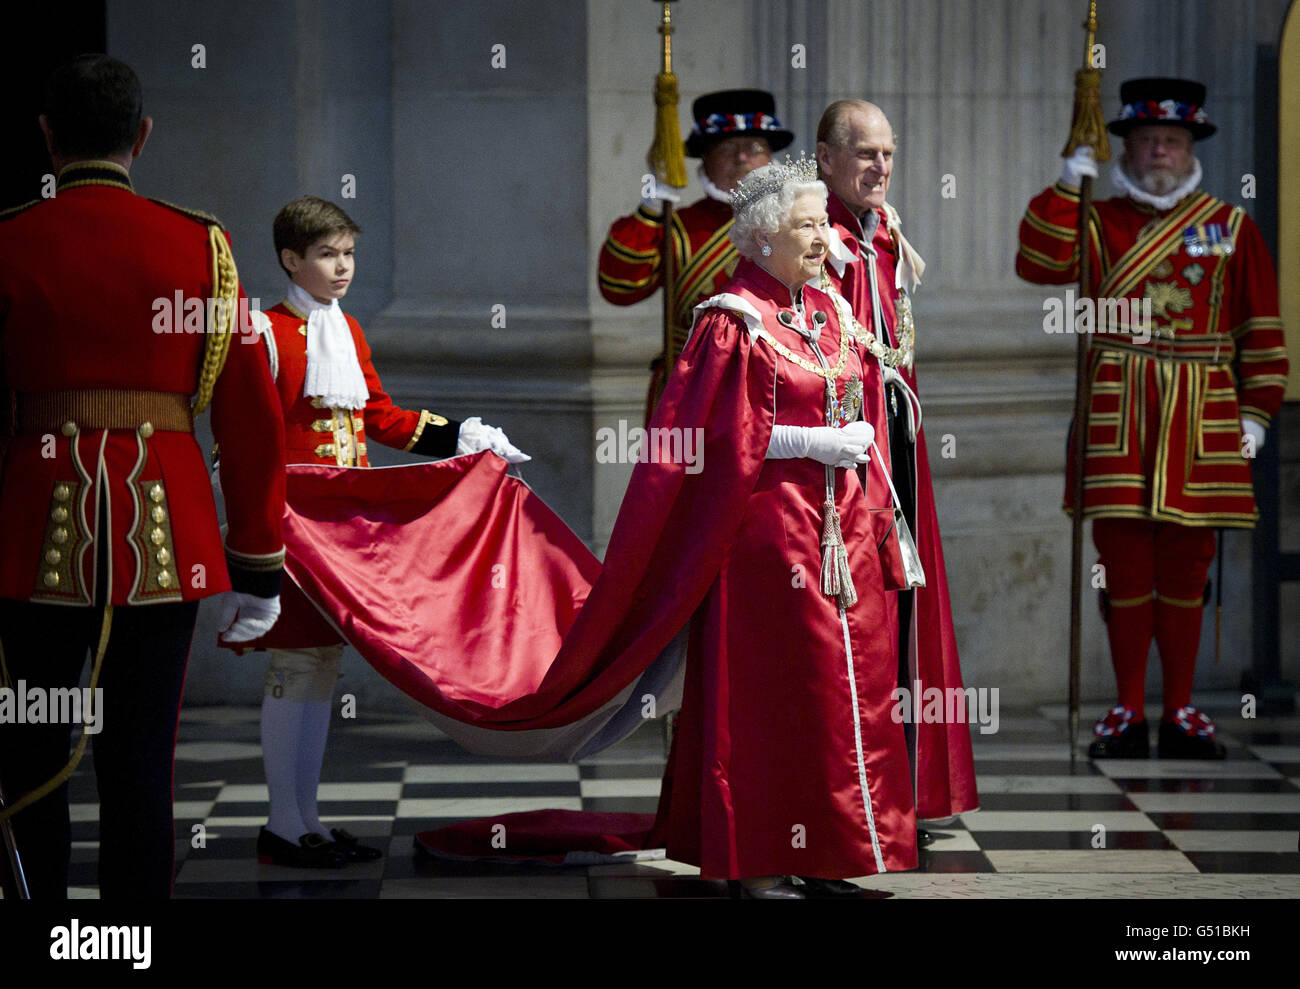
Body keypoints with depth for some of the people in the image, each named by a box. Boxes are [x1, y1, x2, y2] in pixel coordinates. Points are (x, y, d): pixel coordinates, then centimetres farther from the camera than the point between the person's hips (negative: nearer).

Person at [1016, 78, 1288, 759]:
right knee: (1124, 561, -1)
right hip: (1117, 416, 0)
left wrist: (1255, 413, 4)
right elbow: (1040, 265, -8)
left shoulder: (1231, 227, 10)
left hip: (1201, 419, 1)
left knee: (1186, 566, 4)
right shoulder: (1098, 221, 9)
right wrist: (1065, 188, -14)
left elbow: (1260, 328, 10)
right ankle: (1128, 713, 7)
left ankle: (1180, 712, 12)